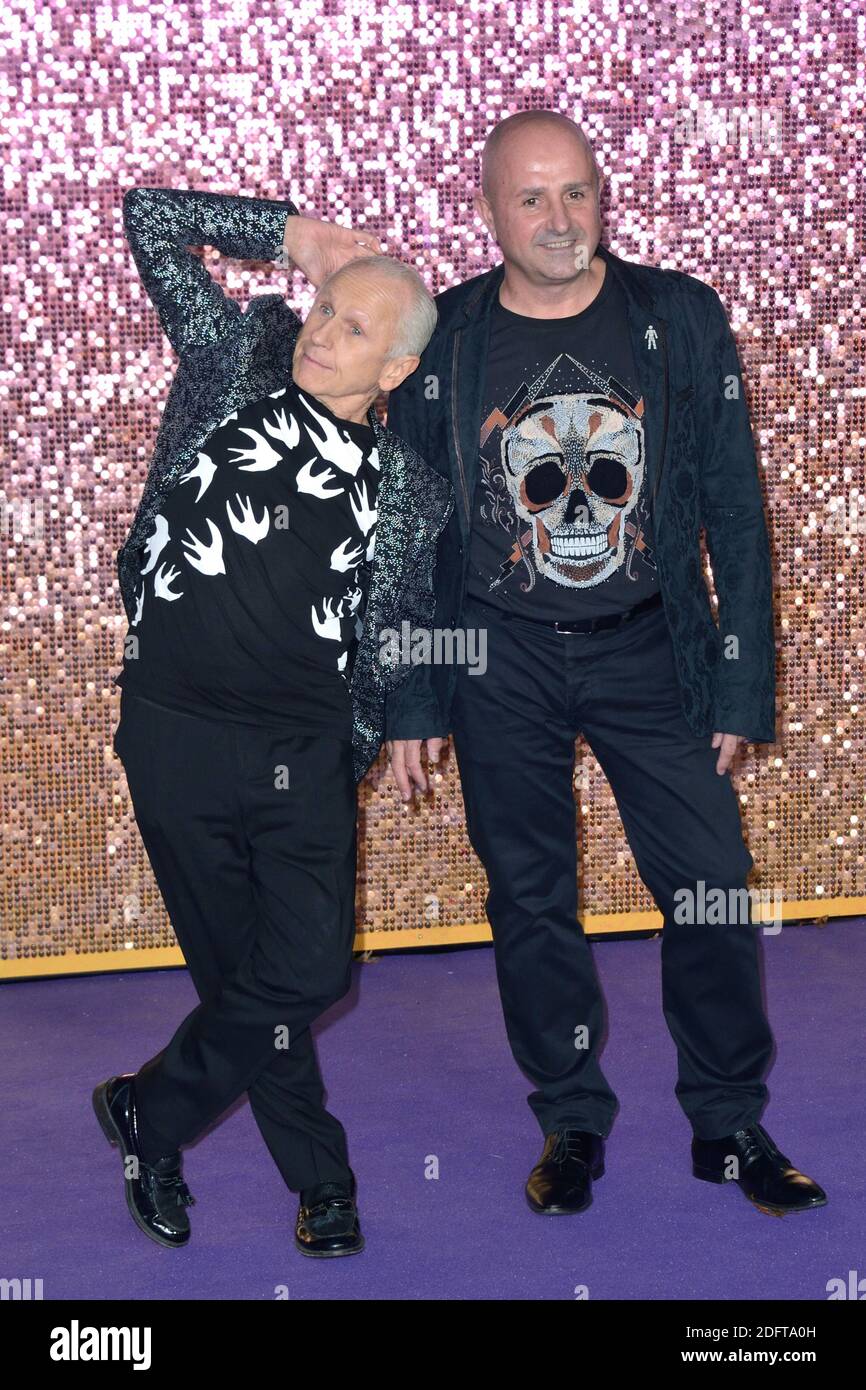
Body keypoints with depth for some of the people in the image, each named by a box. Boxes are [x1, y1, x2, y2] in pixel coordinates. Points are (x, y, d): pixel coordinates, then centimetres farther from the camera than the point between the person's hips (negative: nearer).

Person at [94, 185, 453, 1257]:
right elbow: (152, 219, 7)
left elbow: (411, 628, 15)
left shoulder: (411, 493, 4)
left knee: (308, 972, -4)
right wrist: (298, 236, 5)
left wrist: (378, 734, 12)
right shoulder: (234, 361, 3)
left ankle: (149, 1112, 20)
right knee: (241, 968, 5)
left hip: (307, 753, 1)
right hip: (175, 734, -1)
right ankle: (320, 1181, 24)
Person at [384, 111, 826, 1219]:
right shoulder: (441, 342, -2)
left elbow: (734, 512, 1)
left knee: (715, 892, -1)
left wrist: (743, 682, -3)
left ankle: (730, 1127, 18)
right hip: (499, 666, 0)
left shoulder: (682, 319, -2)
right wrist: (408, 702, 2)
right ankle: (571, 1122, 26)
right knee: (530, 904, 9)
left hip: (650, 650, 0)